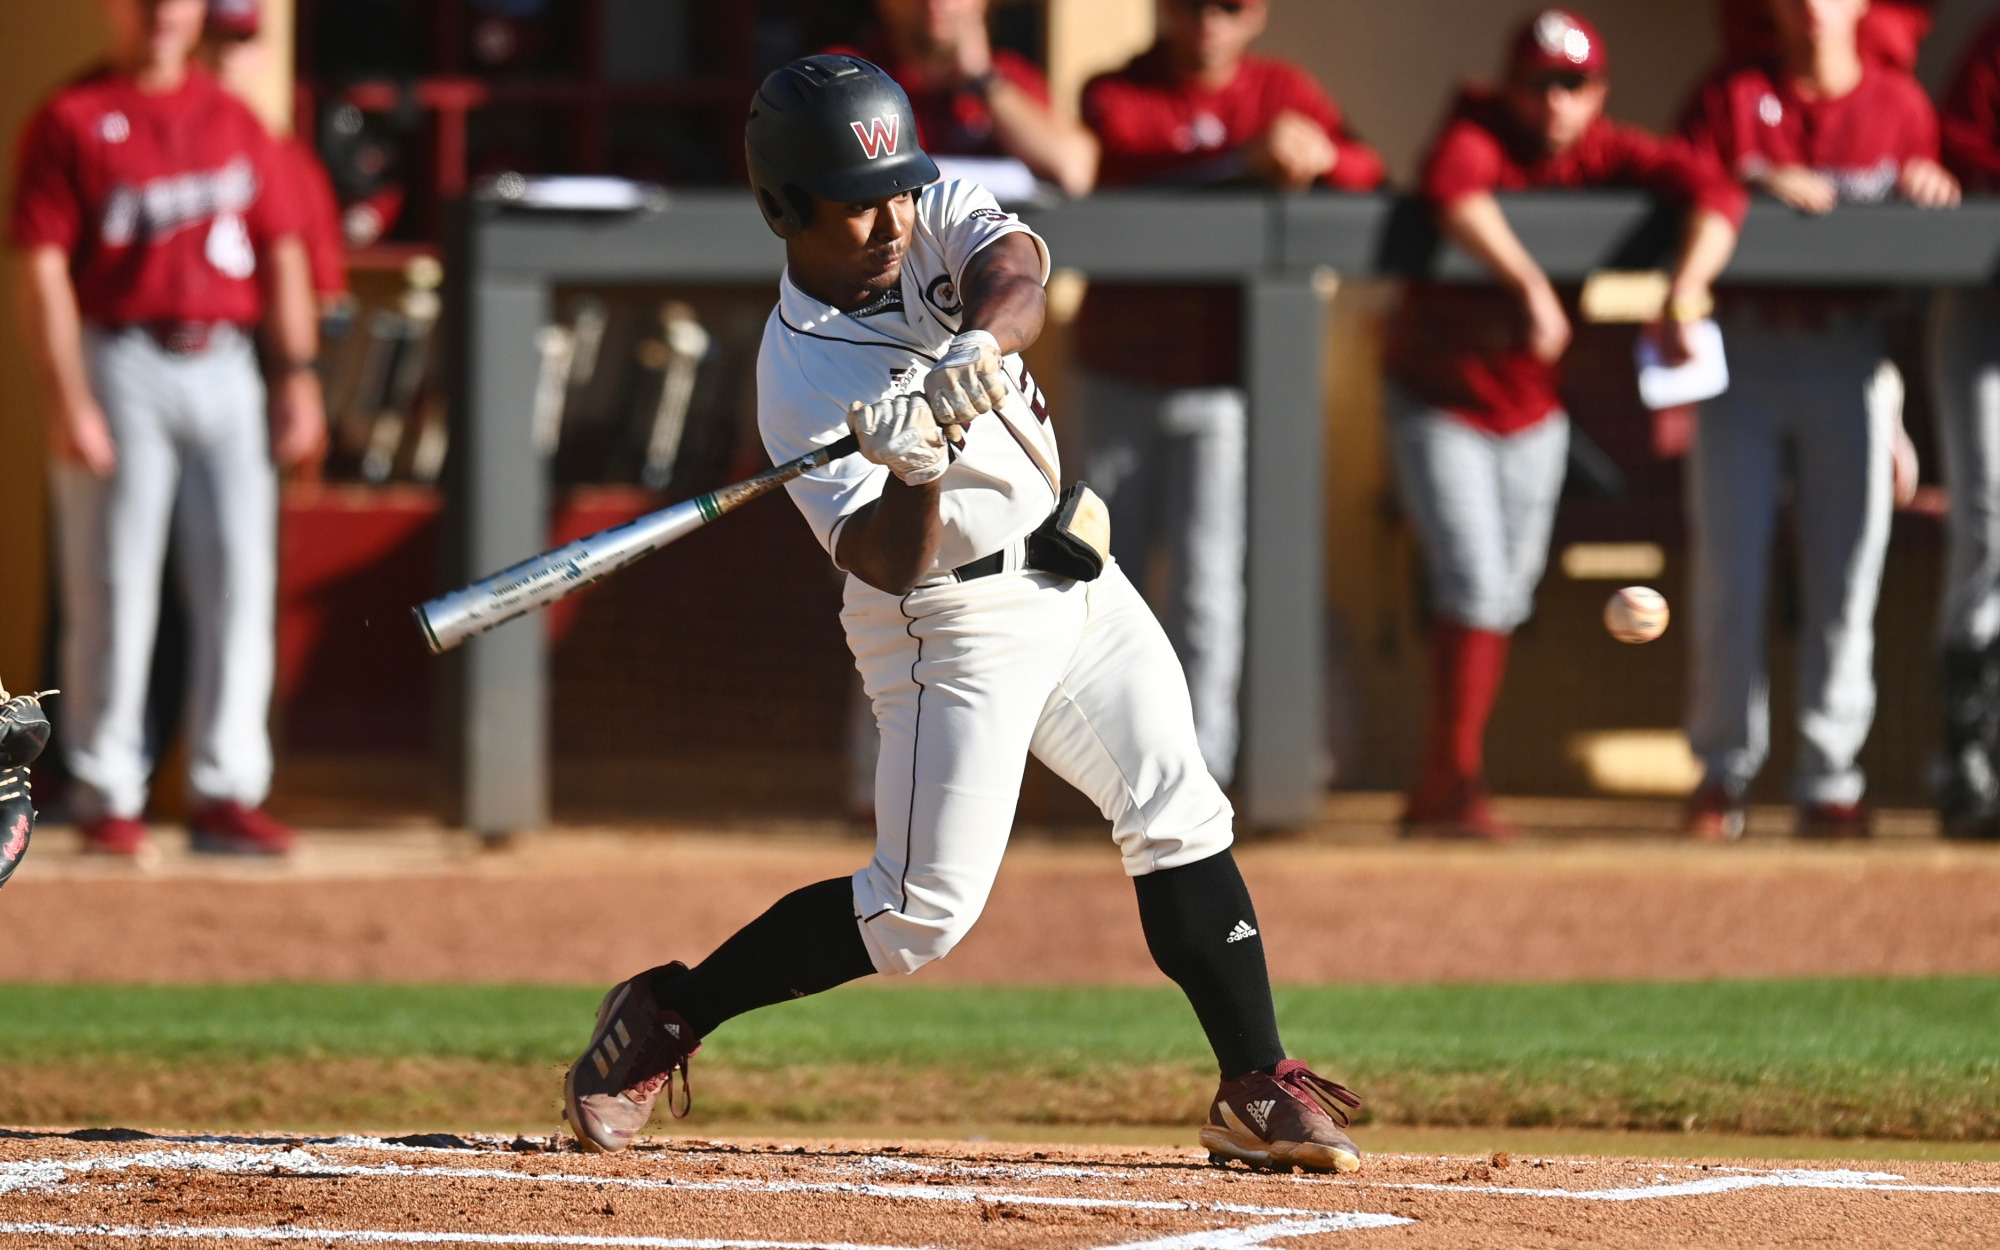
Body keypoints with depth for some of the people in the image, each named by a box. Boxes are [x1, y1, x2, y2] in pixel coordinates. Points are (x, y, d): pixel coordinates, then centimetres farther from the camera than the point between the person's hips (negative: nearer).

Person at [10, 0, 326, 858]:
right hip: (120, 368, -5)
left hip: (223, 370, 5)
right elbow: (43, 271, -8)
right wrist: (69, 402, -15)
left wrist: (296, 376, 5)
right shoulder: (70, 121, -3)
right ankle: (108, 797, 4)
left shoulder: (233, 121, 13)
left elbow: (281, 254, 14)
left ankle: (226, 792, 4)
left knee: (240, 578, 1)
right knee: (114, 589, -2)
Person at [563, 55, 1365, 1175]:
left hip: (1076, 578, 6)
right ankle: (666, 1016, 5)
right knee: (924, 910, -9)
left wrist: (975, 347, -47)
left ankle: (1257, 1090, 4)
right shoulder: (803, 377, -20)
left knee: (1181, 820, 0)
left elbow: (1017, 272, -27)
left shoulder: (939, 216, -5)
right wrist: (916, 468, -45)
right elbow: (890, 563, -25)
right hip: (957, 626, -6)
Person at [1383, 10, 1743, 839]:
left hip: (1534, 412, 5)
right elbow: (1456, 191, -45)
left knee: (1506, 598, 8)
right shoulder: (1476, 139, -21)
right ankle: (1456, 779, -11)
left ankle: (1437, 789, 18)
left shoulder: (1610, 156, -11)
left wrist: (1686, 292, -44)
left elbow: (1718, 196, -25)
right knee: (1474, 583, -16)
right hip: (1438, 404, -5)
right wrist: (1529, 284, -60)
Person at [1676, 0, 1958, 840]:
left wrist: (1929, 191, -14)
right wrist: (1757, 184, -20)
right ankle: (1723, 770, 8)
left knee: (1845, 577, -2)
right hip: (1742, 351, -1)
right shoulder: (1732, 98, 2)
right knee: (1727, 573, -3)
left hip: (1848, 356, 1)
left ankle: (1830, 781, 4)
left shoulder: (1899, 105, 7)